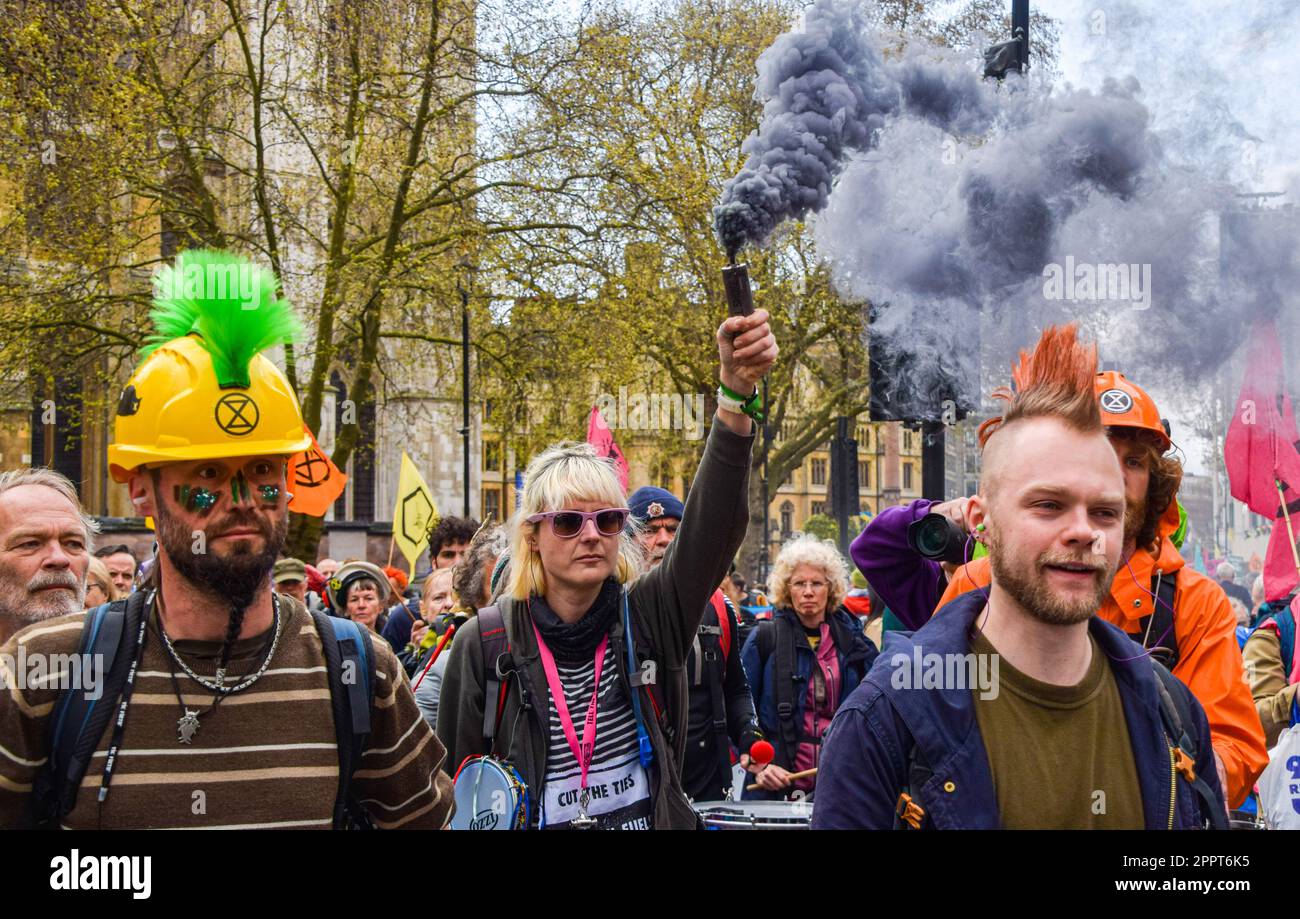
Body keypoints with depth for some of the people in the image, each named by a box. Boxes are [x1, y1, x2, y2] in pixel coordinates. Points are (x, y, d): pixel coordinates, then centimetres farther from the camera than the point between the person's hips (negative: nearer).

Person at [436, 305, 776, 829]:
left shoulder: (648, 614, -7)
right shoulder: (485, 643, -9)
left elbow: (714, 522, -23)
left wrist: (738, 392, -35)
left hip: (654, 818, 1)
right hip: (531, 819, -1)